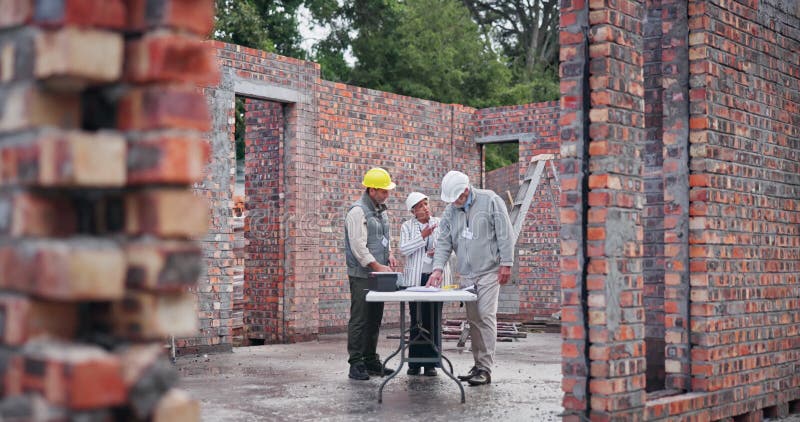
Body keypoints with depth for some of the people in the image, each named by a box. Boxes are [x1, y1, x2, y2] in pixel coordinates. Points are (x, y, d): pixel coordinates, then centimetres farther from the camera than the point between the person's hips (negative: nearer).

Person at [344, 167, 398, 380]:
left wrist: (389, 254, 9)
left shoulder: (381, 209, 16)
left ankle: (371, 360, 20)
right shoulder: (358, 211, -13)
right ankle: (356, 364, -2)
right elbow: (358, 246, -18)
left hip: (377, 275, 9)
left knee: (375, 319, 12)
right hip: (362, 275, -9)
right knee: (360, 320, -6)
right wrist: (377, 266, -20)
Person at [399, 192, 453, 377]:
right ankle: (415, 363, 7)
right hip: (416, 278, -1)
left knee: (434, 320, -1)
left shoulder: (440, 224, 10)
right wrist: (423, 236, -13)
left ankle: (431, 363, 5)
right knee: (416, 320, 0)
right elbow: (403, 249, -6)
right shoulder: (407, 226, 5)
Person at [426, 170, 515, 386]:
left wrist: (506, 264, -10)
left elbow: (505, 234, -7)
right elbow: (443, 242, 8)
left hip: (489, 271, -5)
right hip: (466, 274, 5)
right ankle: (478, 365, 14)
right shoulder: (450, 210, 10)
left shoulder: (490, 201, -6)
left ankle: (485, 369, -8)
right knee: (473, 320, 6)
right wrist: (438, 268, -5)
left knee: (486, 317, -11)